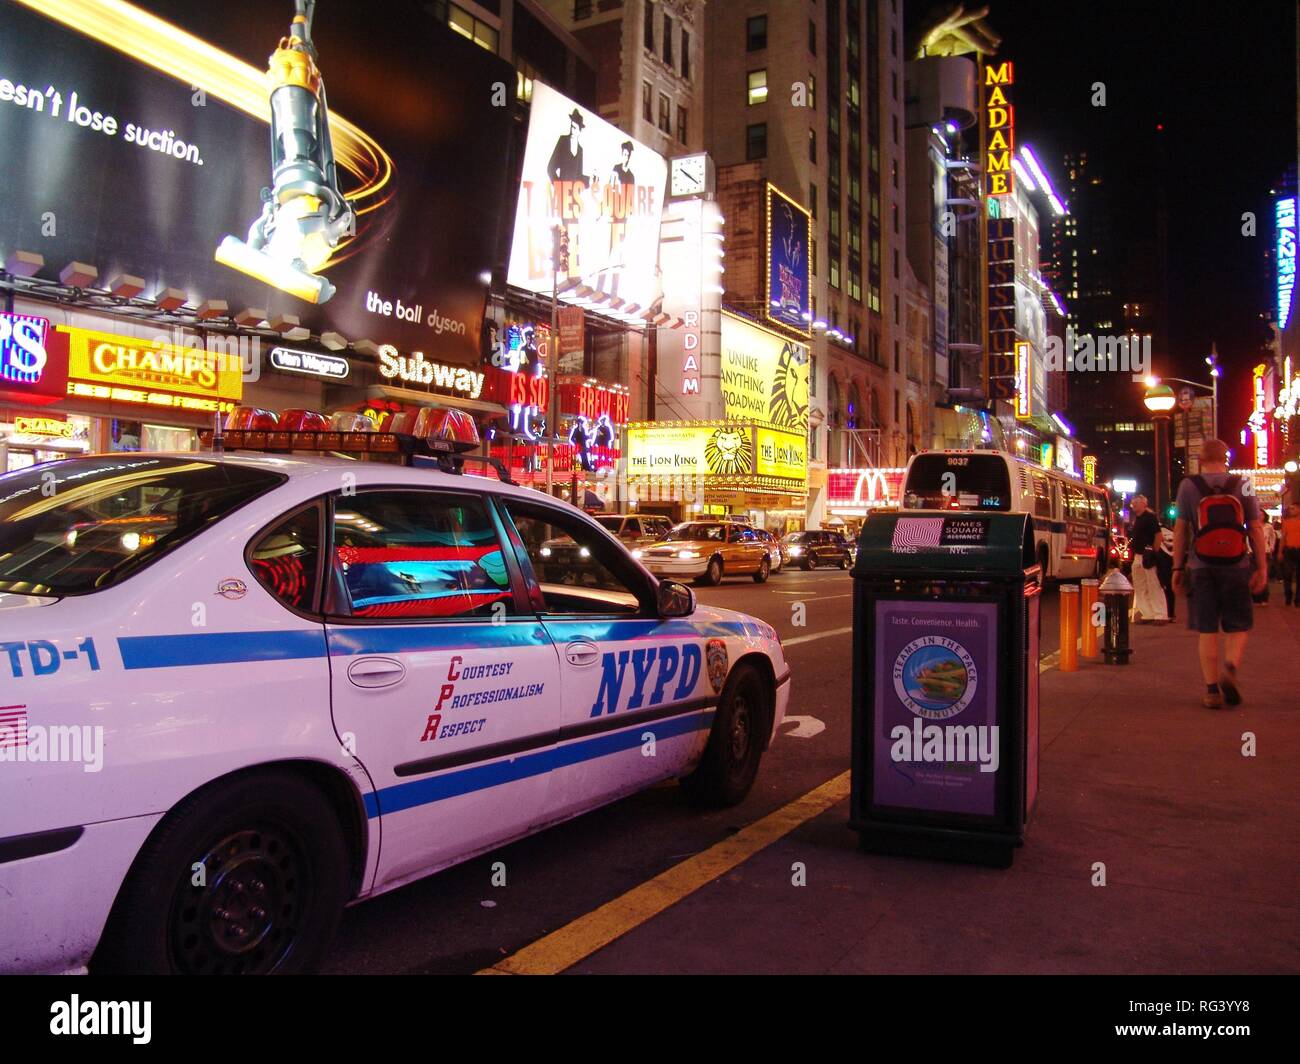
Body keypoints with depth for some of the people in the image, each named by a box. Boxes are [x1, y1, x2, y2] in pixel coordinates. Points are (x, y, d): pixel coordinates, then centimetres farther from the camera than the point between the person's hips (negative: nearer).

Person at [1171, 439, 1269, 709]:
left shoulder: (1188, 486, 0)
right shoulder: (1243, 486, 2)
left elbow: (1180, 529, 0)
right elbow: (1256, 529, 2)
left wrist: (1178, 567, 5)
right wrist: (1262, 567, 6)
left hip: (1201, 568, 0)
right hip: (1236, 567, 0)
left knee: (1206, 630, 6)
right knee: (1239, 626, 12)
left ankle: (1212, 690, 5)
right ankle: (1231, 667, -13)